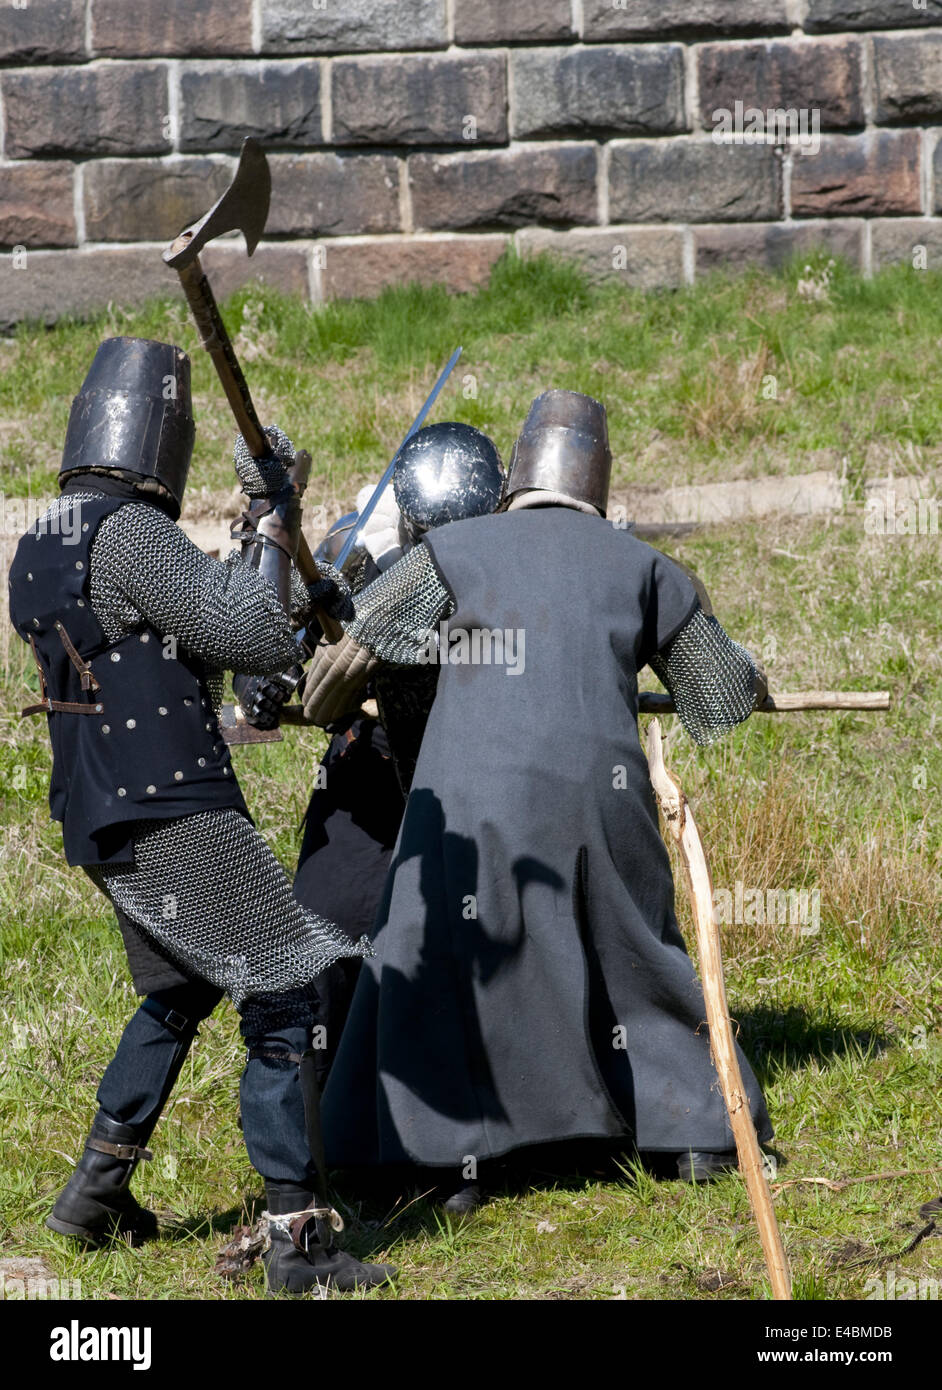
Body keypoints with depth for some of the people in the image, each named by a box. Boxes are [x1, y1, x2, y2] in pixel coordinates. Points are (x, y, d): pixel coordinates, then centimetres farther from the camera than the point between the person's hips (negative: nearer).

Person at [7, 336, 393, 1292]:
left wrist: (286, 599, 26)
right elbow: (253, 641, -18)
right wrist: (273, 520, -7)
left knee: (177, 992, 27)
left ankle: (97, 1189, 29)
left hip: (100, 820, 10)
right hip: (175, 817, -9)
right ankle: (297, 1233, -13)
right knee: (278, 1003, -7)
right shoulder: (128, 532, -17)